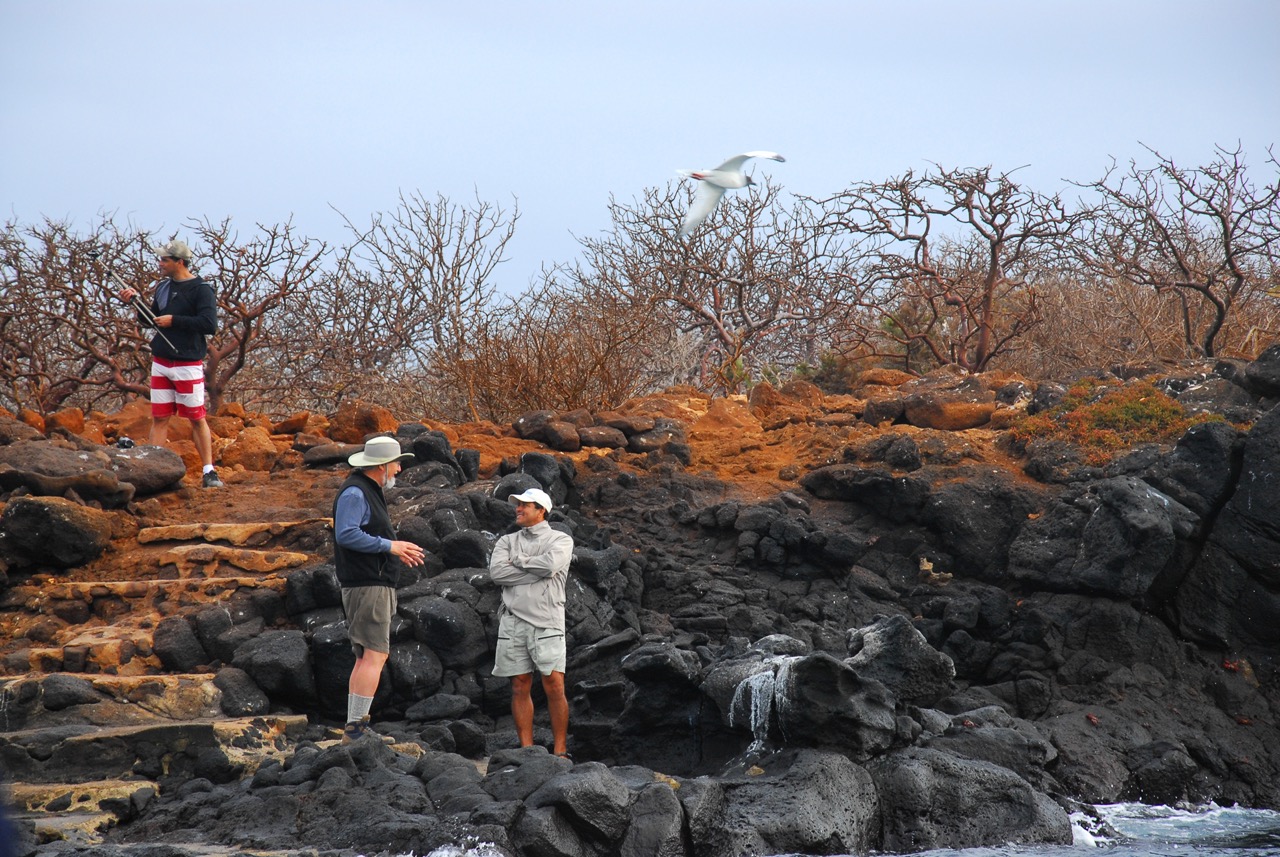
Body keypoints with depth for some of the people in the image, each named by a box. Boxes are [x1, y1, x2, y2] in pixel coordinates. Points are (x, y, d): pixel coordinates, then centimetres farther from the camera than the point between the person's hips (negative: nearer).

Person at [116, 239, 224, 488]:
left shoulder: (201, 290, -10)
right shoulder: (162, 287, 11)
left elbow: (209, 325, -20)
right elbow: (149, 320, 21)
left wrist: (174, 320, -16)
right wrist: (135, 300, 5)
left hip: (188, 366, -6)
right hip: (160, 363, 6)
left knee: (197, 419, -1)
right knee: (159, 418, 5)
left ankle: (208, 472, 5)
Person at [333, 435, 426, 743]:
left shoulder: (370, 492, 21)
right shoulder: (354, 493, -12)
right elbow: (346, 534, -24)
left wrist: (398, 552, 15)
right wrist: (390, 546, -20)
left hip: (377, 583, 11)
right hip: (366, 585, -11)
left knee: (366, 657, 10)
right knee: (375, 654, -14)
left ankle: (354, 728, 11)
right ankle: (357, 727, -16)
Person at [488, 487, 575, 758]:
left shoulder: (561, 540, 9)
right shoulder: (507, 541, 17)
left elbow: (551, 563, -13)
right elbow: (496, 572, -2)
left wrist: (518, 560, 1)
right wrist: (537, 571, -4)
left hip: (547, 621, -3)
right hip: (513, 621, 3)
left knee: (554, 686, -9)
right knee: (520, 687, 1)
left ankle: (560, 751, -4)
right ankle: (527, 751, 4)